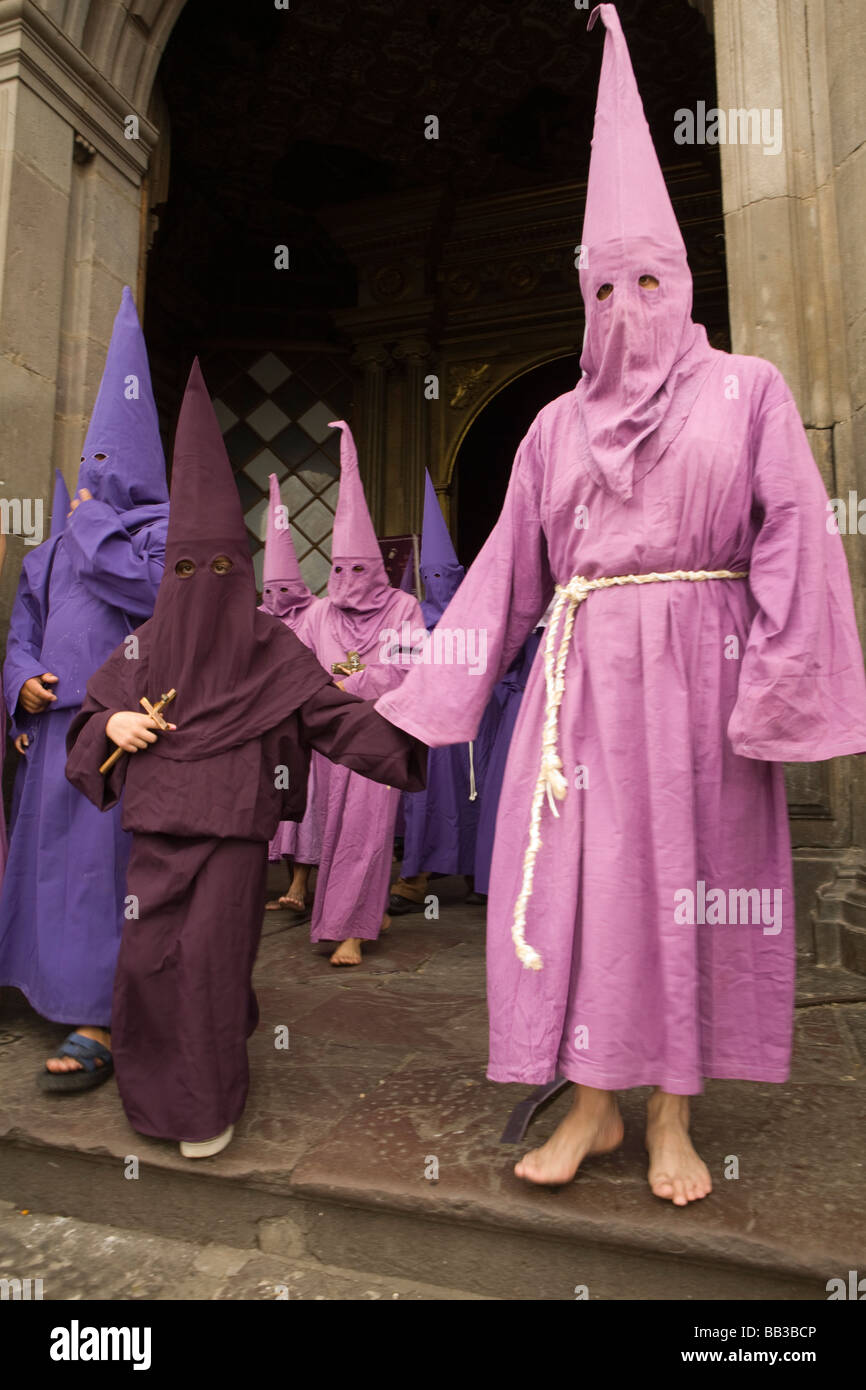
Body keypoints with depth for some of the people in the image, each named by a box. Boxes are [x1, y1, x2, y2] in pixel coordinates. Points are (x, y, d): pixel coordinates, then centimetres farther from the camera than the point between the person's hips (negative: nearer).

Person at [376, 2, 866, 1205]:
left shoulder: (746, 390, 8)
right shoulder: (559, 425, 14)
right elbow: (508, 568, 11)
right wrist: (432, 683, 7)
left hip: (696, 670, -1)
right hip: (581, 675, 2)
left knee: (692, 880, 3)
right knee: (575, 877, -1)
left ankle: (672, 1117, 18)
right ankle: (592, 1101, 15)